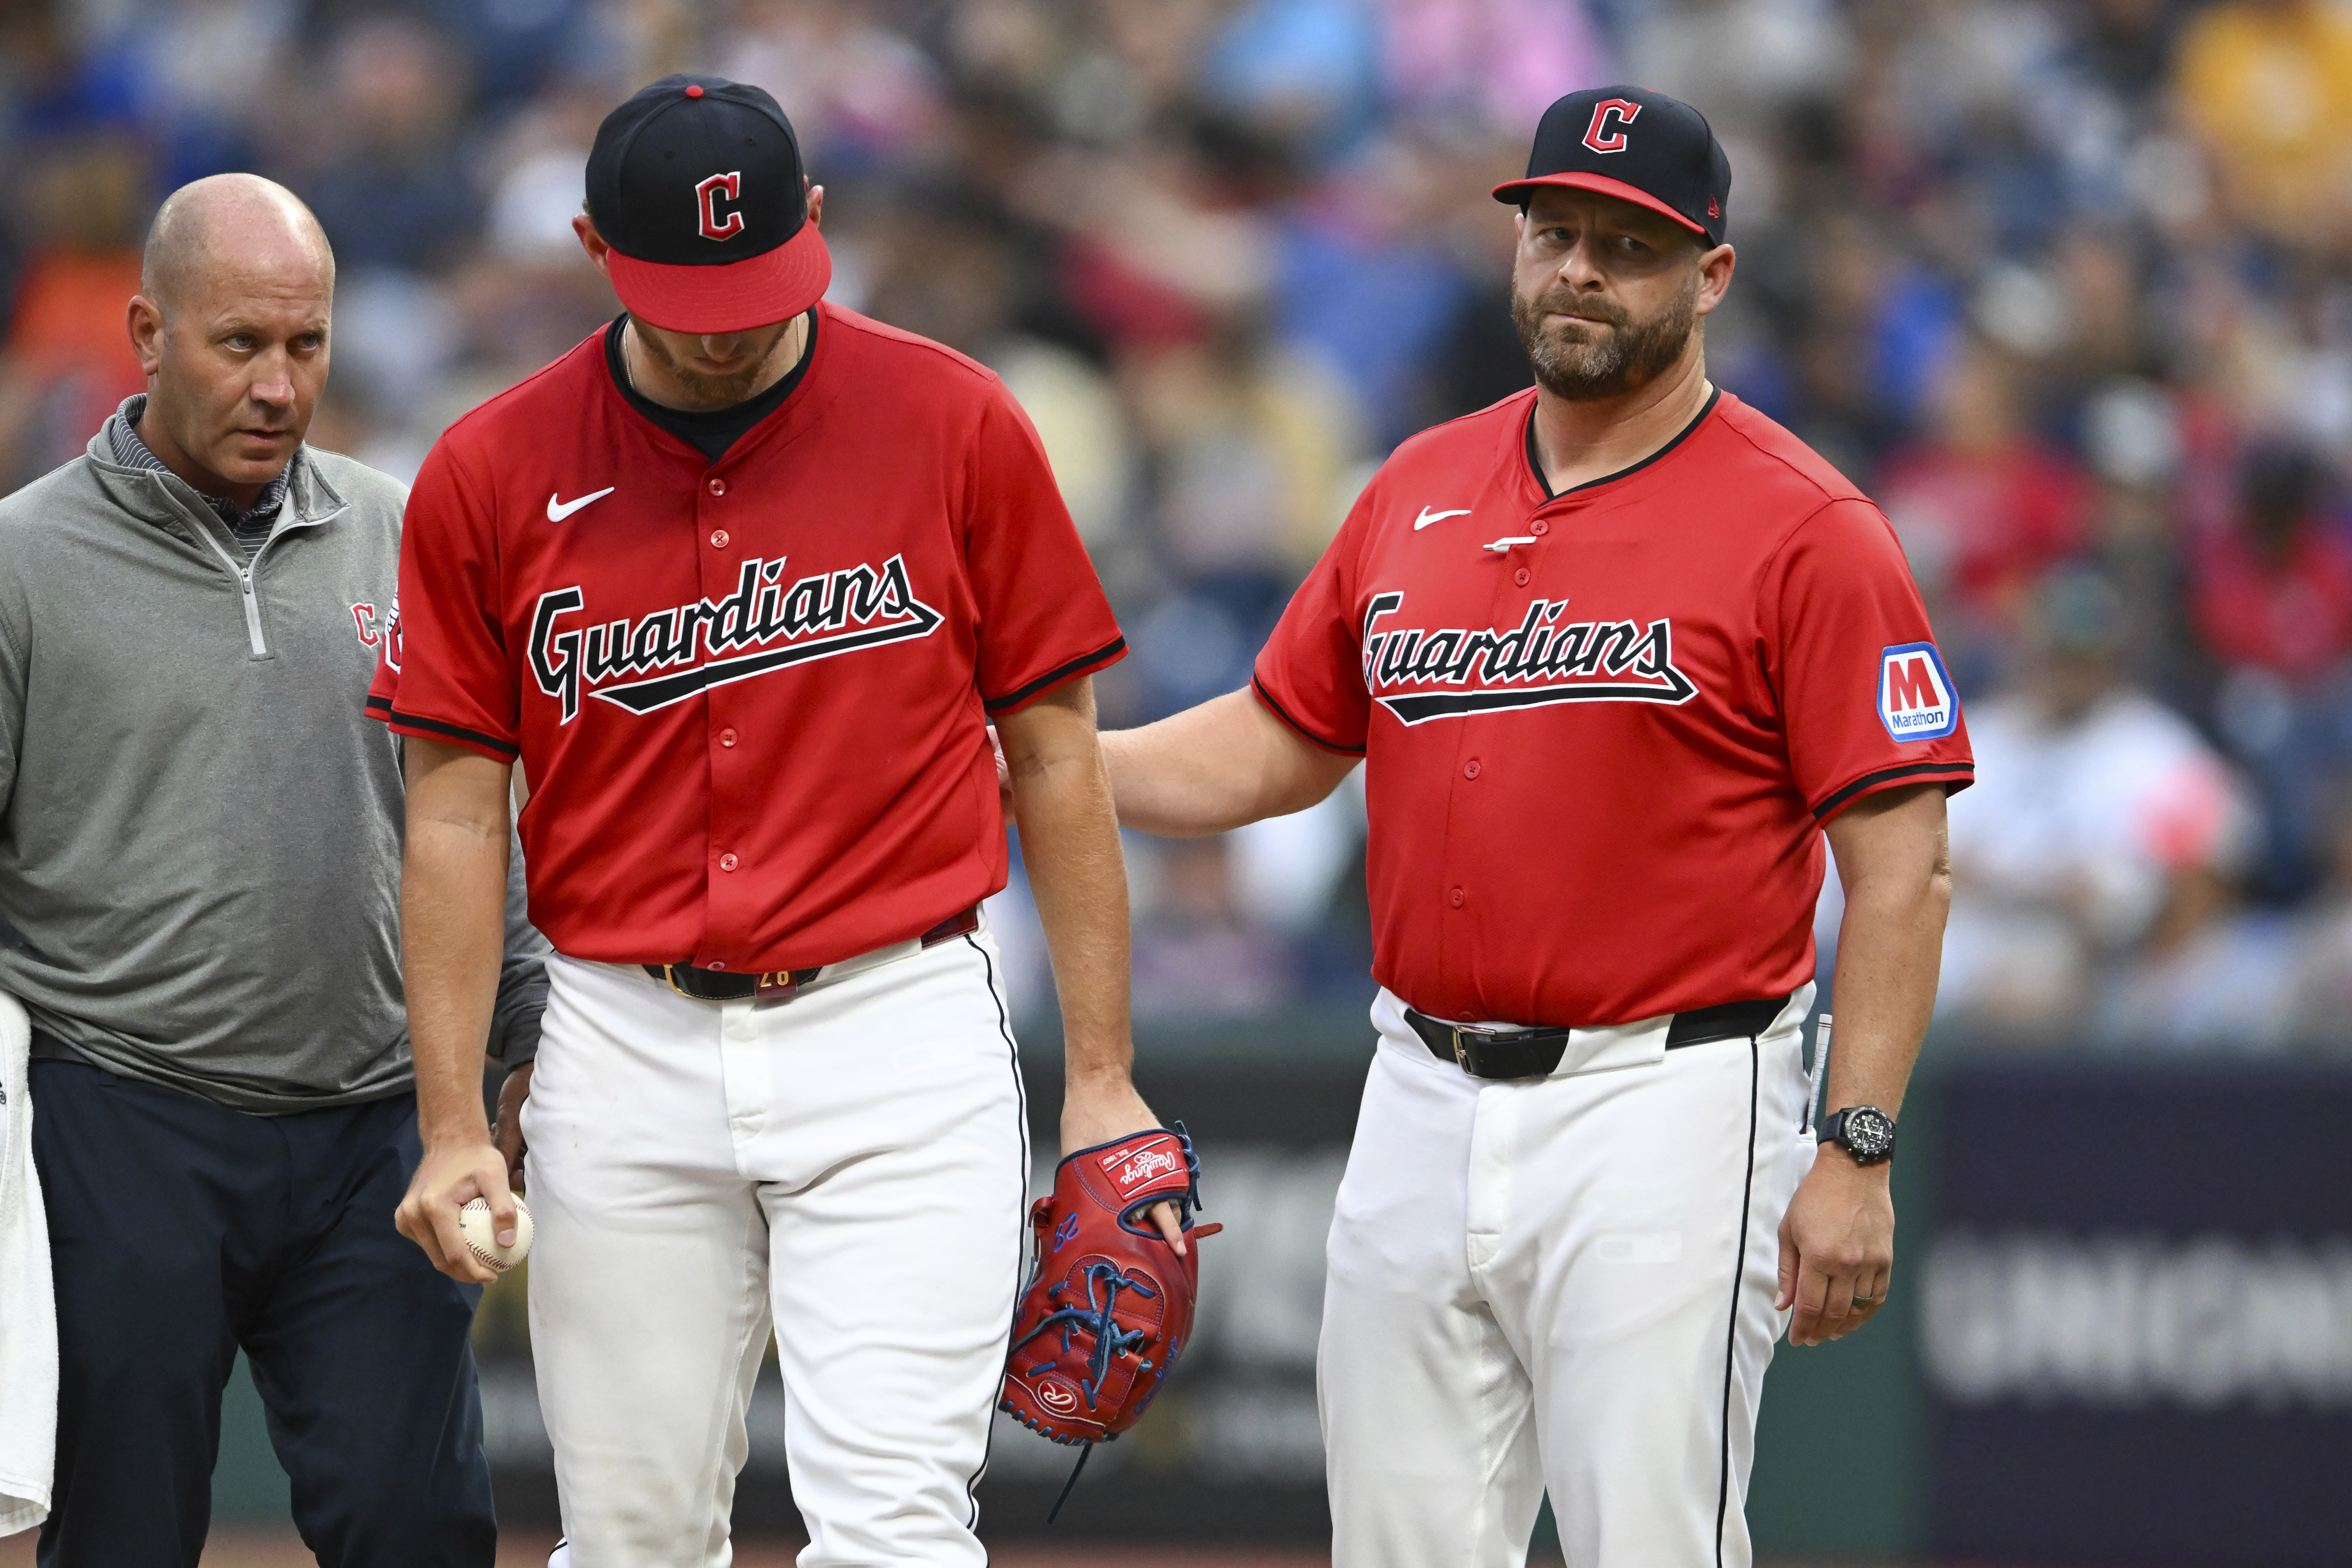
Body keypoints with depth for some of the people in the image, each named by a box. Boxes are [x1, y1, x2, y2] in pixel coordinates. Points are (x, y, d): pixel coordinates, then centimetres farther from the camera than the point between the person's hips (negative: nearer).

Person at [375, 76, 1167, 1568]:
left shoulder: (957, 425, -1)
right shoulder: (490, 475, 2)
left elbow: (1056, 758, 4)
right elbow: (457, 814, 5)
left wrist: (1102, 1074, 0)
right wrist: (454, 1125, -2)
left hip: (901, 1039, -2)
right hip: (624, 1048, 2)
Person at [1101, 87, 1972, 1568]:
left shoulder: (1804, 528, -7)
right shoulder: (1420, 491, 12)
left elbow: (1903, 868, -10)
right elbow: (1281, 741, 23)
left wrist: (1857, 1153, -16)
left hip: (1662, 1114, -6)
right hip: (1424, 1107, 6)